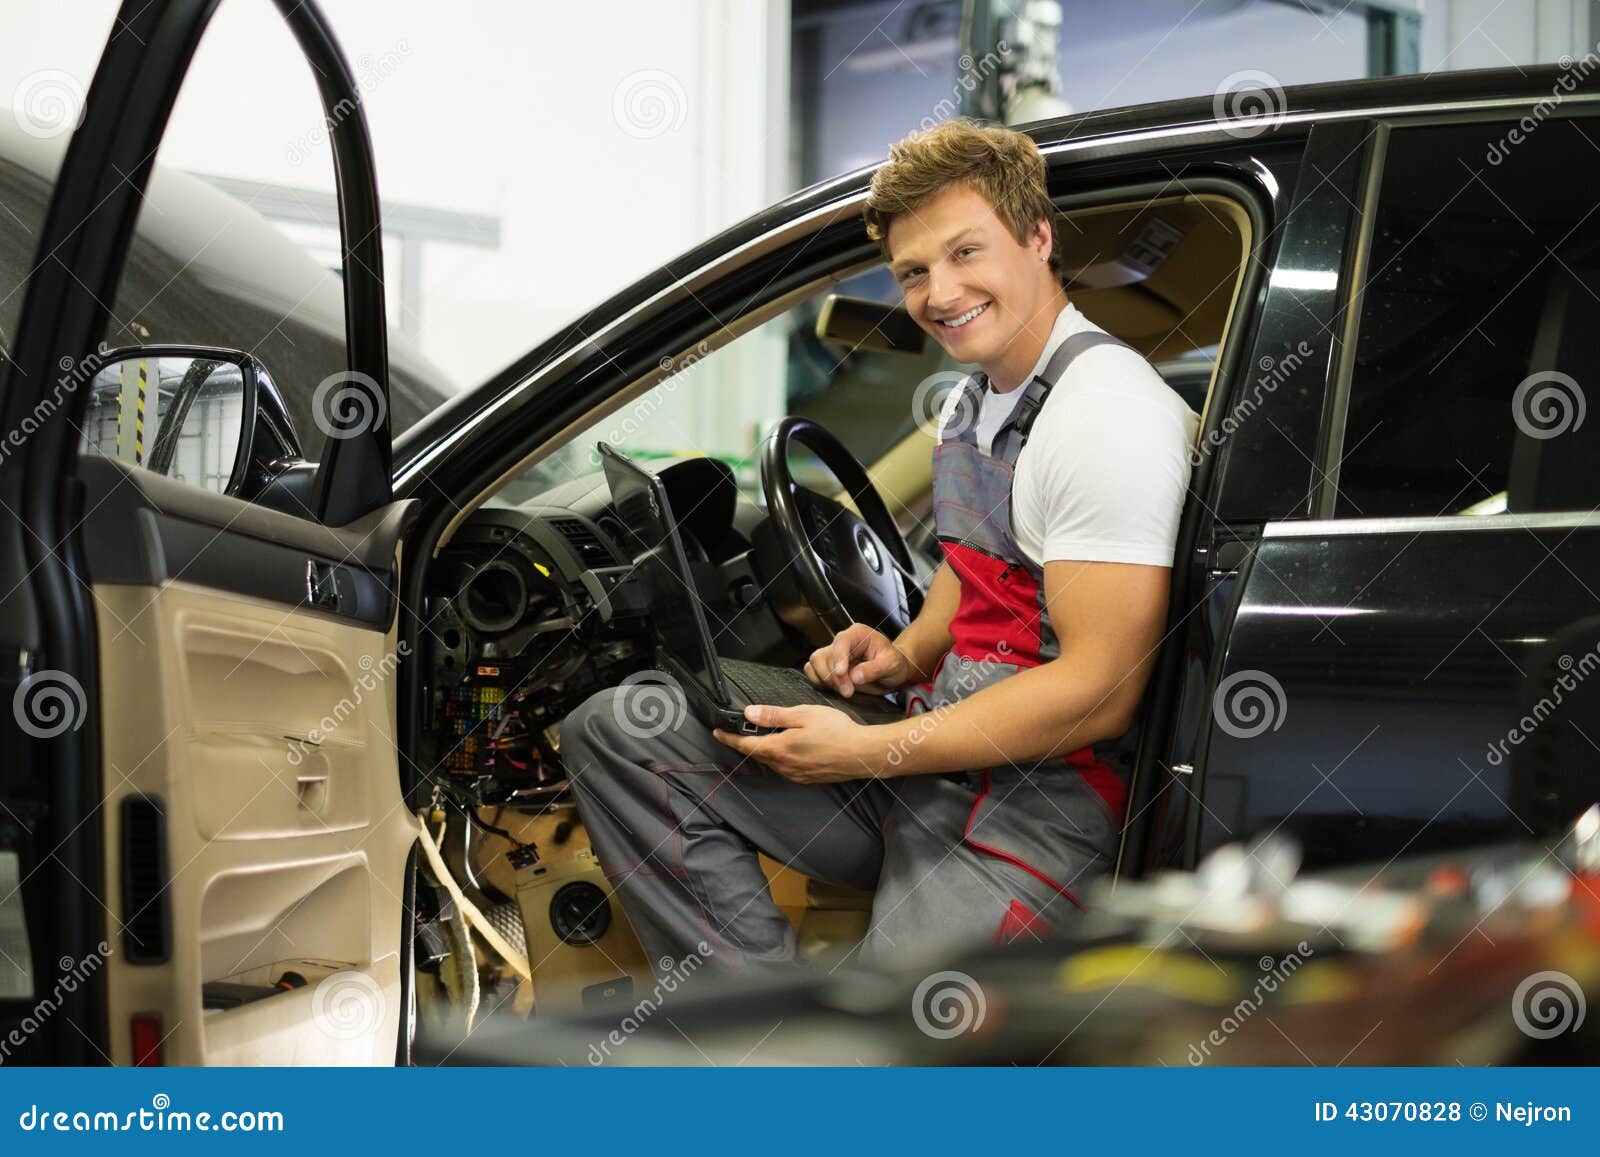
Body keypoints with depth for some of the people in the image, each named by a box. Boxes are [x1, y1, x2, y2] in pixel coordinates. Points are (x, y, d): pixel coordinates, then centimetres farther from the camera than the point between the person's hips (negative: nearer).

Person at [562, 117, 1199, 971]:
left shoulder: (1108, 412, -16)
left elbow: (1098, 693, -20)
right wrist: (904, 656, 7)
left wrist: (866, 752, -18)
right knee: (613, 734, -1)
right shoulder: (973, 400, 14)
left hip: (1044, 798, -9)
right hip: (936, 751, 10)